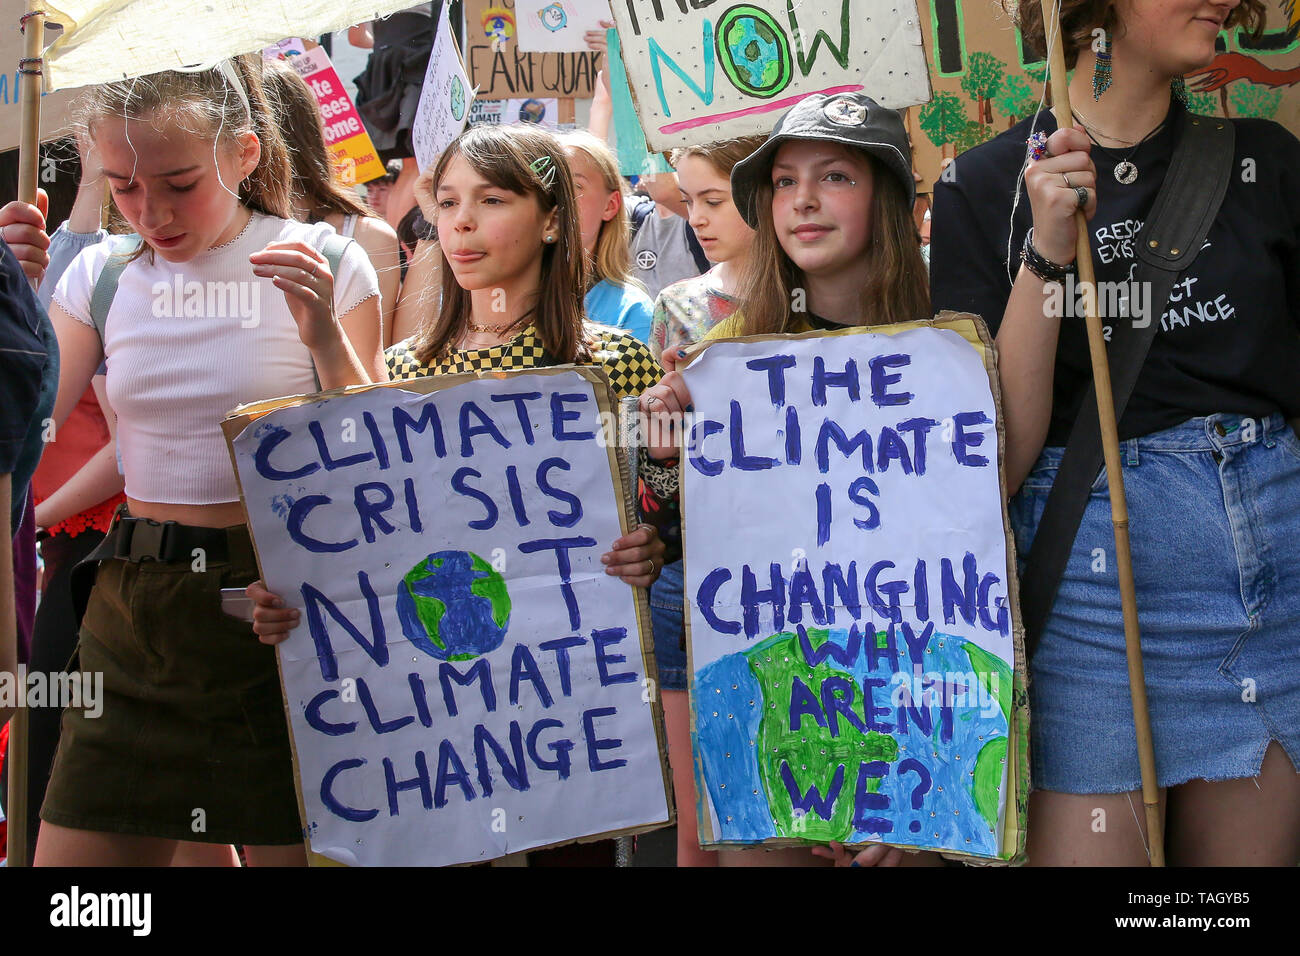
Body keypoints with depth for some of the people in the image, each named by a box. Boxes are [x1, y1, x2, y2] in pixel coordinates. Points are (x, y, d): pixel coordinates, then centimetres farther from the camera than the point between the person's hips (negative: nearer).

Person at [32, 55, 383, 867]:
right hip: (135, 611, 4)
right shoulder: (104, 275, 6)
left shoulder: (324, 266, -5)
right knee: (72, 851, 4)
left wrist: (325, 334, -18)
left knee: (299, 845, 1)